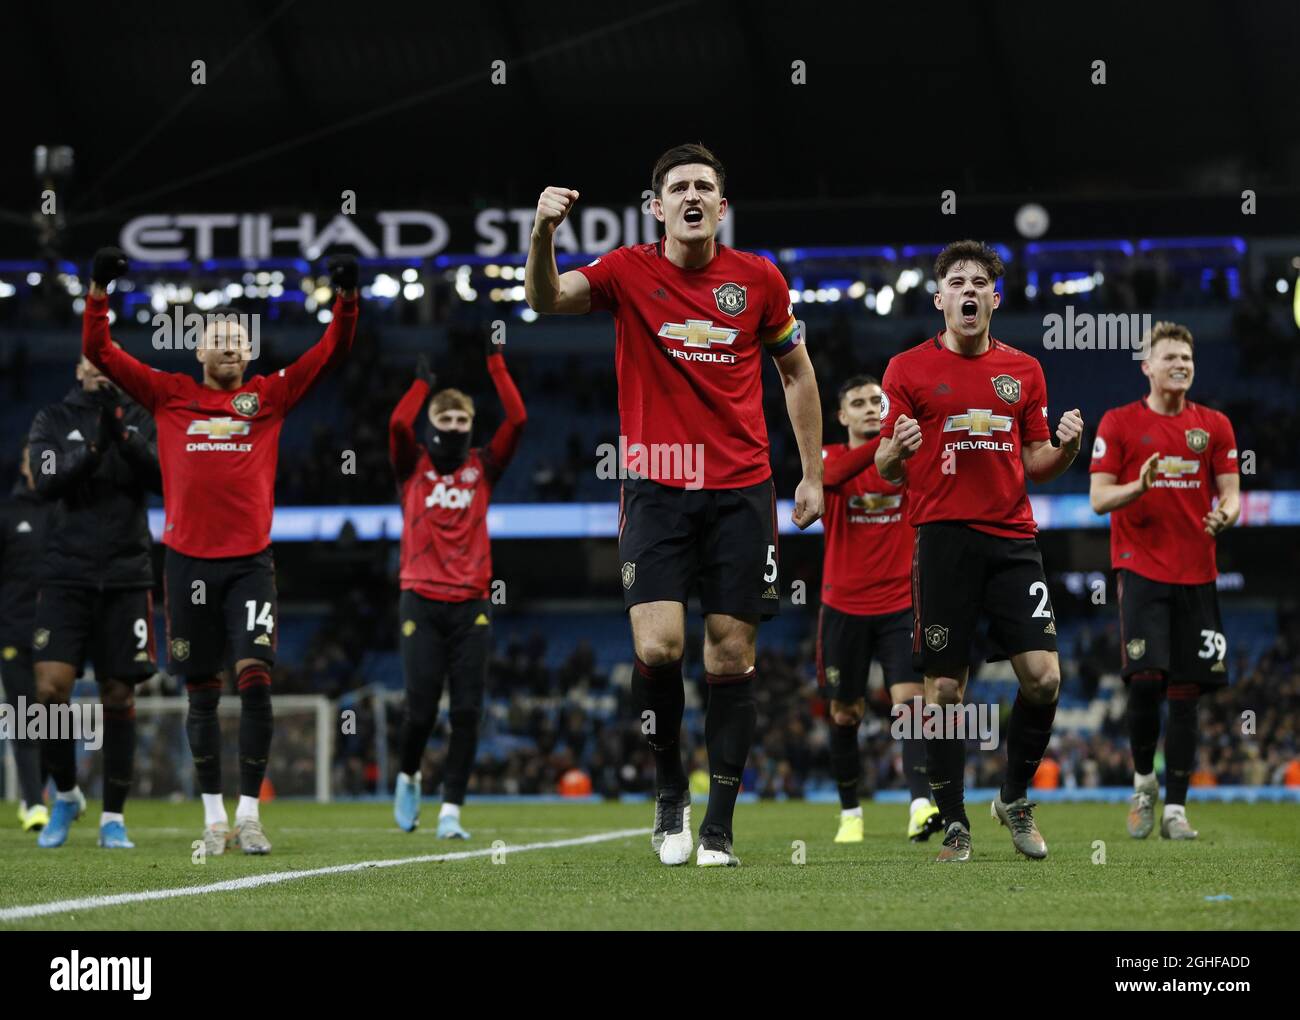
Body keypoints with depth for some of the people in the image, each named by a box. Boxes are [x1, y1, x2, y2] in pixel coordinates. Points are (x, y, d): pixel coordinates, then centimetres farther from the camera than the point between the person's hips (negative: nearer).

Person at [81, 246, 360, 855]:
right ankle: (214, 816, 14)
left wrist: (346, 299, -6)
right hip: (188, 560, 1)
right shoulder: (170, 395, 8)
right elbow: (100, 353, 6)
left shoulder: (269, 396, 9)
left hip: (250, 562, 0)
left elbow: (331, 353, 6)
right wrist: (98, 292, -3)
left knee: (255, 680, -12)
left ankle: (249, 814, -6)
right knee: (202, 692, 6)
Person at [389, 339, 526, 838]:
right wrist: (423, 380, -3)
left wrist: (495, 361, 1)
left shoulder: (482, 467, 11)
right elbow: (398, 424, -13)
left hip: (471, 605, 2)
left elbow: (517, 420, 1)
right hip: (421, 603, -2)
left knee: (467, 712, -5)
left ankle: (451, 810, -1)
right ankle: (408, 776, 26)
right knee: (421, 708, -4)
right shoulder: (413, 467, 6)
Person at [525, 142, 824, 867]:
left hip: (742, 492, 1)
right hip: (656, 488, -1)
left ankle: (719, 826, 9)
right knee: (658, 646, -15)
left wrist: (813, 475, 12)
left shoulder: (759, 279, 4)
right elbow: (547, 299, -17)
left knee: (732, 657, 1)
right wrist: (544, 232, -36)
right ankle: (670, 793, 8)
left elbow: (797, 372, 16)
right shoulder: (629, 272, -1)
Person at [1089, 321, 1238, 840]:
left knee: (1186, 692, 1)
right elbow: (1098, 498, -1)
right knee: (1146, 679, -16)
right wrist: (1138, 487, -22)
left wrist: (1225, 515, -15)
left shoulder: (1214, 426, 10)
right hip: (1141, 568, -3)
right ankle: (1143, 780, 8)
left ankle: (1175, 808, 6)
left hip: (1197, 576, 3)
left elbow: (1230, 493, 9)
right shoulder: (1118, 423, 3)